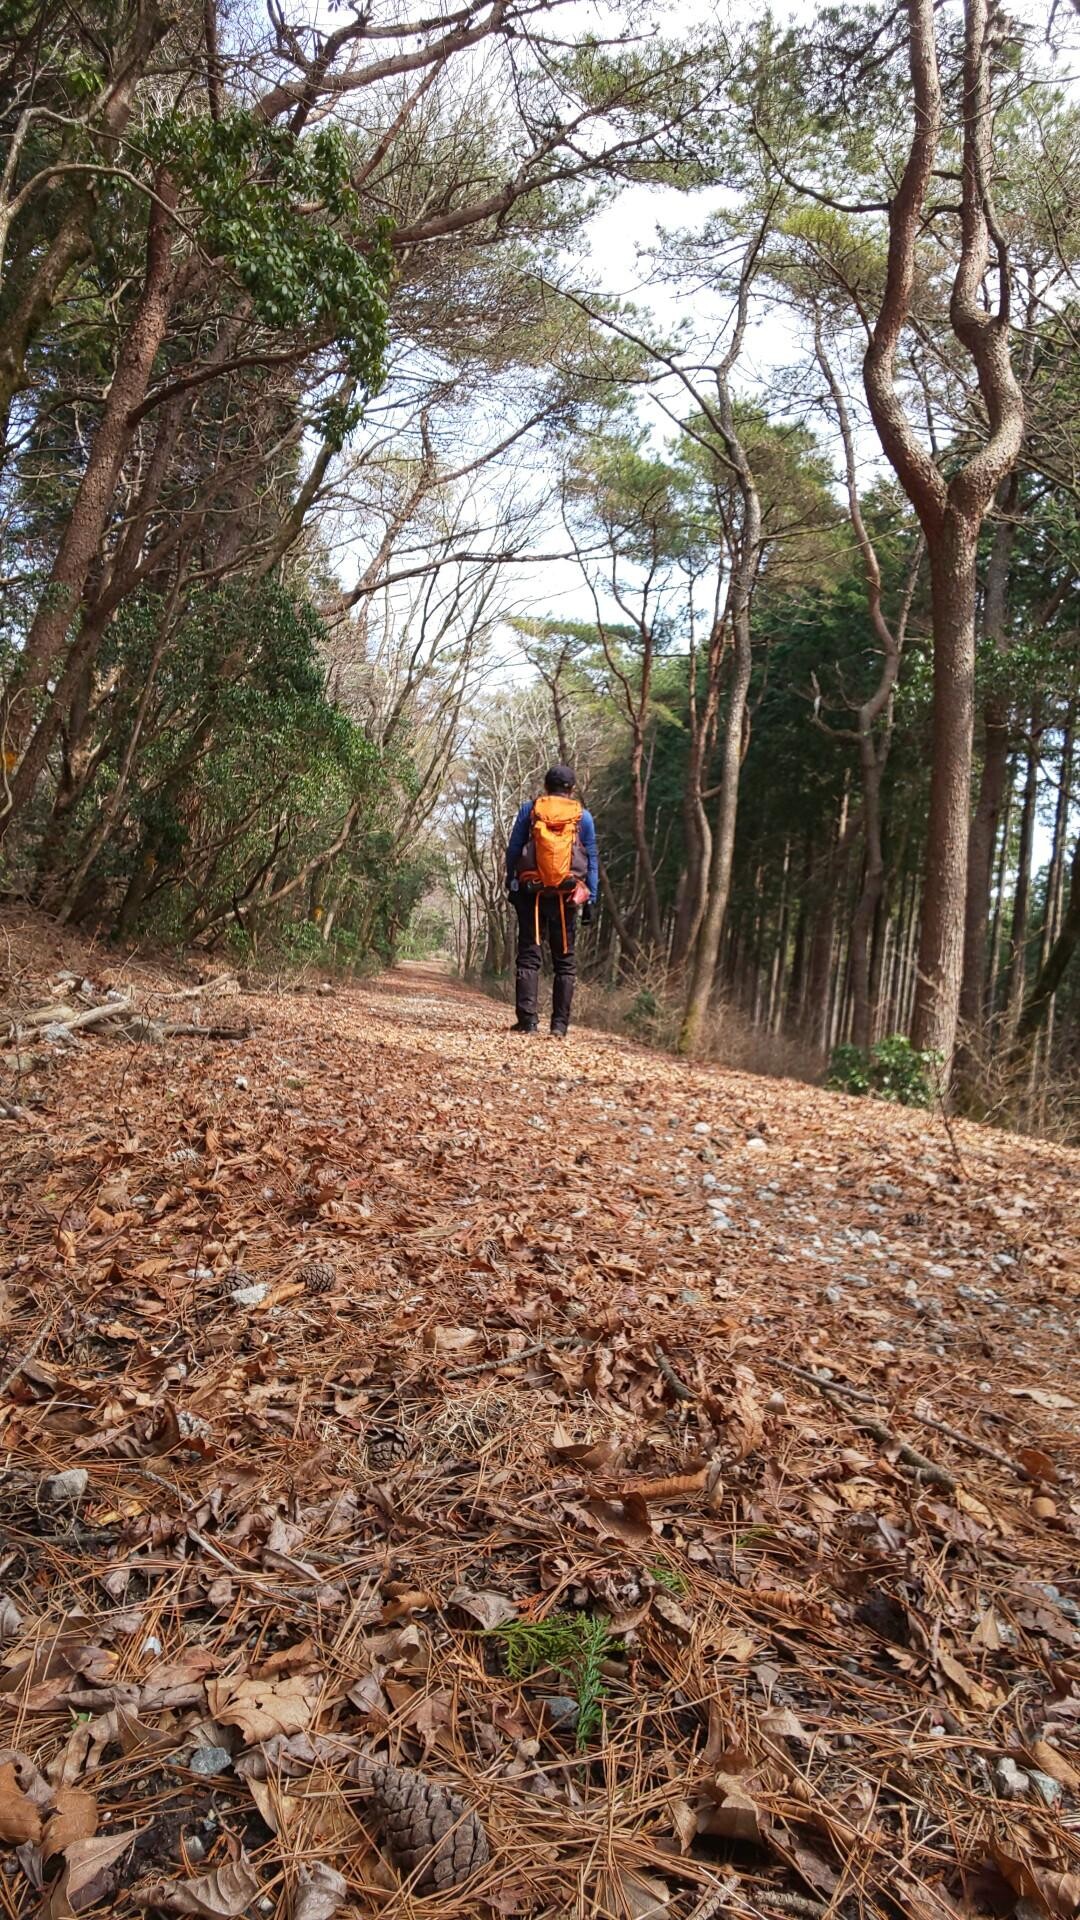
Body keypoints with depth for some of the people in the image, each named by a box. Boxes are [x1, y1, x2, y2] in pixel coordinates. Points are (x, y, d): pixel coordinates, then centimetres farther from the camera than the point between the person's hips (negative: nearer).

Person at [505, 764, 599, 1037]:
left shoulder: (529, 810, 6)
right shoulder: (583, 816, 7)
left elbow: (512, 850, 5)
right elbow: (592, 860, 7)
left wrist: (511, 886, 12)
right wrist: (591, 899, 10)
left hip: (531, 892, 0)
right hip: (566, 897, 1)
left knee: (528, 956, 2)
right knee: (565, 961, 7)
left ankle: (527, 1020, -6)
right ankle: (560, 1024, 2)